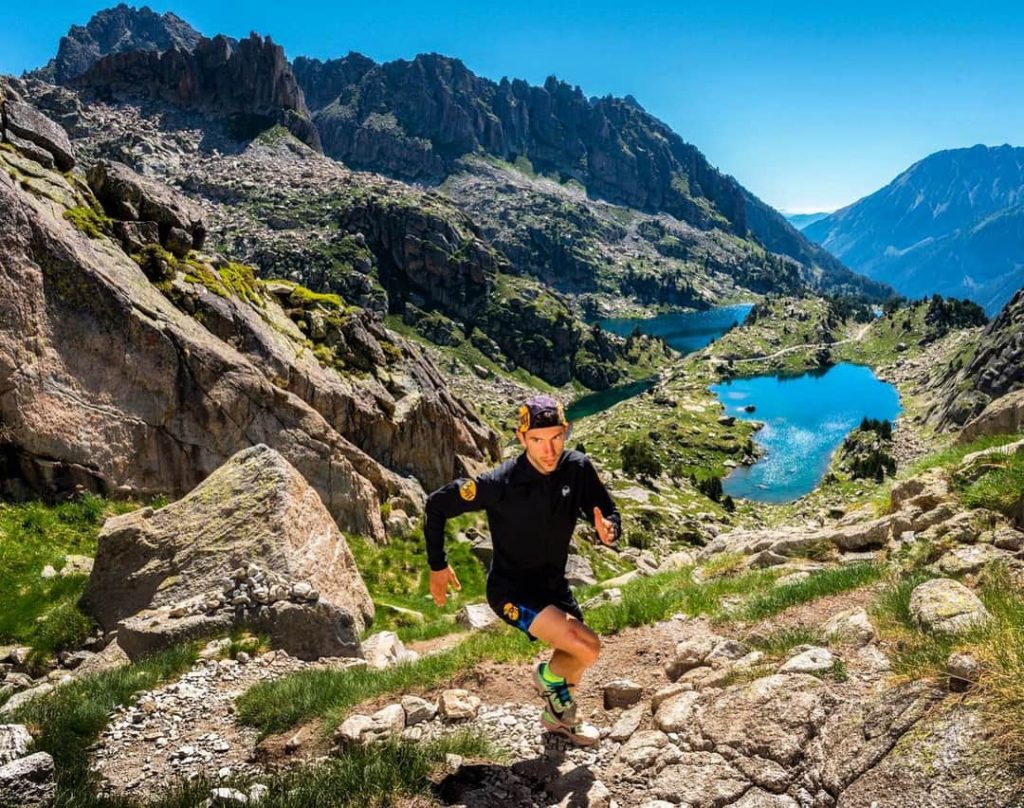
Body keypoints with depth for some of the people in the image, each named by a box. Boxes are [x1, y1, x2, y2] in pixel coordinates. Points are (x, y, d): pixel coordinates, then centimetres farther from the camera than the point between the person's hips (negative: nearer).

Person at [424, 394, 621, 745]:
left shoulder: (578, 468, -15)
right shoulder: (500, 483, -28)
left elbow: (609, 513, -4)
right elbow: (438, 504, -15)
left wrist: (608, 530, -28)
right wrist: (437, 565, -8)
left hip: (553, 584, 6)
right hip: (512, 591, -6)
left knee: (575, 655, 21)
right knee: (588, 648, -21)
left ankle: (558, 715, 53)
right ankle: (548, 676, 14)